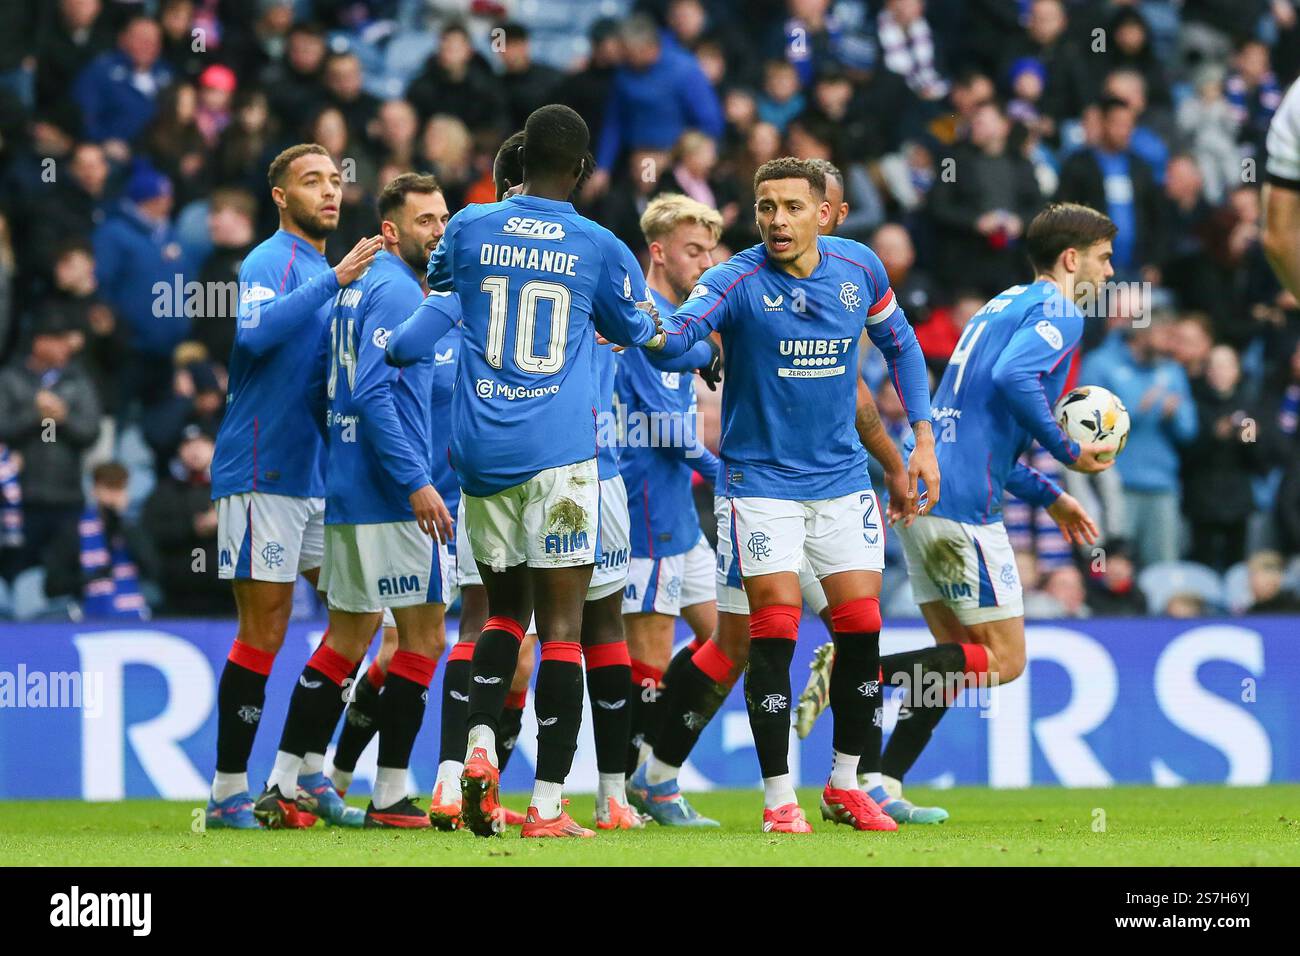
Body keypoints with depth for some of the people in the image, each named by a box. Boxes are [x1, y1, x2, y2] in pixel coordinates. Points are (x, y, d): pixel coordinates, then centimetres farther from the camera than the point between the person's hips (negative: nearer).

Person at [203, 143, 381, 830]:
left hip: (318, 474, 9)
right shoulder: (270, 262, -9)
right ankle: (228, 793, -2)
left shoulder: (325, 272, 18)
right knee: (264, 631, -7)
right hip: (263, 471, -9)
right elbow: (254, 332, -29)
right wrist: (335, 281, -30)